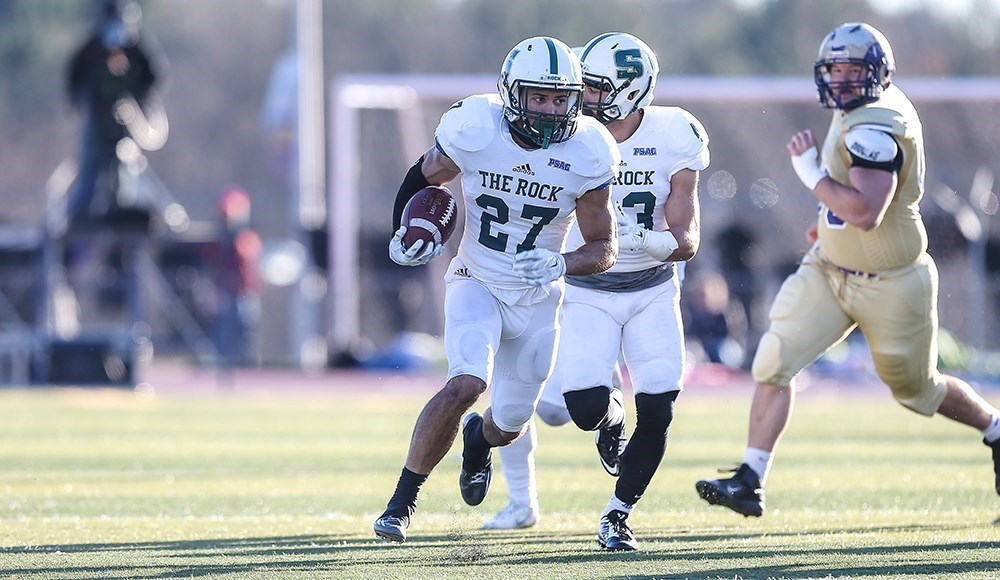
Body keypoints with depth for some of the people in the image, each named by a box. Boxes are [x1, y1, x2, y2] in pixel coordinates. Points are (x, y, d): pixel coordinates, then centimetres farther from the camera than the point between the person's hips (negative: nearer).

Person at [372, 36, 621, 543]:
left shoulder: (585, 155, -17)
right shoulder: (474, 129, -20)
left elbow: (604, 248, -9)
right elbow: (424, 176, 2)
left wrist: (560, 265, -28)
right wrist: (406, 233, -12)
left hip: (537, 300, 2)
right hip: (476, 284, -2)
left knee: (510, 422, 12)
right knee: (466, 385, -28)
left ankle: (478, 439, 53)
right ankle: (402, 500, -12)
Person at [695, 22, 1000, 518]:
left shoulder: (875, 129, -28)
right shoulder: (856, 111, 1)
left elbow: (867, 213, -39)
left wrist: (812, 174, -30)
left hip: (888, 286, -8)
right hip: (830, 269, 8)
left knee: (916, 389, 13)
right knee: (774, 359, -8)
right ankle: (750, 481, -6)